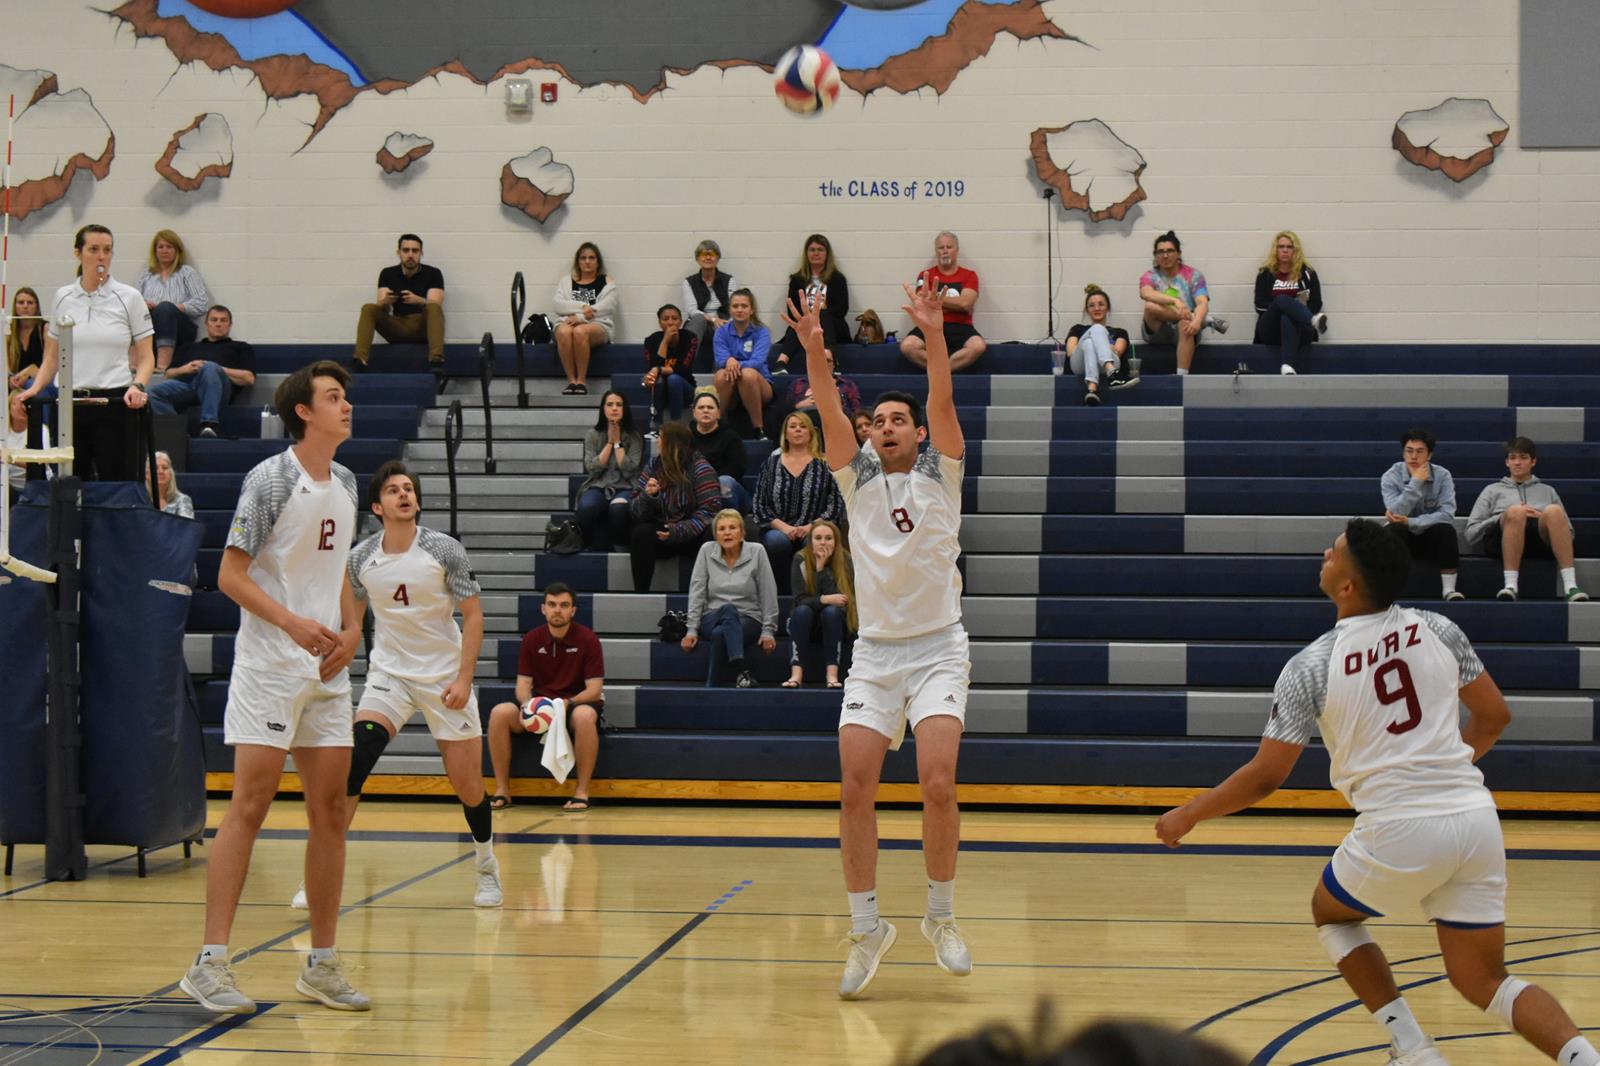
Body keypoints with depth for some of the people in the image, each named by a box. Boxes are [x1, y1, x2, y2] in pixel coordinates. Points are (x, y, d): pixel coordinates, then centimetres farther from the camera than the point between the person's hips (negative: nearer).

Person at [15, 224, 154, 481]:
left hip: (117, 402, -3)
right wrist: (35, 387, -2)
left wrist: (138, 386, -17)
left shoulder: (129, 297, 1)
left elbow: (146, 358, 2)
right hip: (71, 404, 3)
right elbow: (52, 356, 14)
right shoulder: (63, 298, 9)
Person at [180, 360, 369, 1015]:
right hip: (269, 666, -7)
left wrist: (352, 628, 5)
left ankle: (322, 964, 14)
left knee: (330, 810, 6)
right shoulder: (271, 478, -9)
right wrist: (293, 622, -23)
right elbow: (230, 575, -11)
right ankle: (210, 963, -8)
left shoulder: (344, 483, 13)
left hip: (328, 669, 7)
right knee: (250, 804, -10)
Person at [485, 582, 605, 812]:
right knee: (499, 713, -23)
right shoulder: (532, 639, 3)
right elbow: (523, 683, 4)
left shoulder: (587, 639, -7)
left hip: (577, 703, -3)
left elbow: (594, 688, -10)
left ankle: (581, 792, -29)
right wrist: (527, 703, -20)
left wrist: (568, 703, -27)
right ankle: (502, 791, -16)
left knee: (584, 716, -40)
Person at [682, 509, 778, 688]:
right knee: (728, 609, -36)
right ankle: (742, 672, -50)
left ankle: (711, 686, -39)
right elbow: (697, 592, 2)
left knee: (720, 633, -36)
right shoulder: (707, 550, 3)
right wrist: (692, 629, -4)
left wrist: (768, 630, -5)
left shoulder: (756, 552, -2)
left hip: (748, 621, -1)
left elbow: (768, 594, -1)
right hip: (713, 619, 1)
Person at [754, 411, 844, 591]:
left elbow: (836, 504, 3)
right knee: (776, 541, -33)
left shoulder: (824, 464, 10)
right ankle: (785, 583, -15)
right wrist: (783, 527, -6)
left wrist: (811, 527, -10)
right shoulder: (771, 463, 14)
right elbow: (760, 504, 9)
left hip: (813, 531, -1)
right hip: (779, 530, 1)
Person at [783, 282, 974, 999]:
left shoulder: (939, 476, 3)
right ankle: (867, 929, 4)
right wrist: (813, 350, -21)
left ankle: (941, 917, 3)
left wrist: (934, 336, -26)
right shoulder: (858, 479, 9)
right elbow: (829, 414, -6)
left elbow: (943, 403, -12)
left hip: (937, 650, -3)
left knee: (937, 785, -16)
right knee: (854, 791, -8)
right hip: (874, 652, 3)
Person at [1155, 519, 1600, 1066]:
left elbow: (1265, 778, -3)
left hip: (1400, 830, -4)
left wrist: (1188, 815, 11)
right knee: (1483, 980, 15)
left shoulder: (1310, 667, -5)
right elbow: (1494, 716, 16)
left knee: (1331, 915, 27)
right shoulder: (1436, 630, 6)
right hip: (1476, 820, 4)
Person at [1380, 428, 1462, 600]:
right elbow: (1396, 514, -23)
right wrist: (1416, 482, -27)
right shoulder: (1391, 476, -9)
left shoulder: (1442, 476, -7)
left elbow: (1447, 515, -20)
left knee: (1446, 528, -32)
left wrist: (1409, 522, -29)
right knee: (1394, 529, -33)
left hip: (1432, 539, 1)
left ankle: (1449, 590, -31)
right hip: (1404, 539, -1)